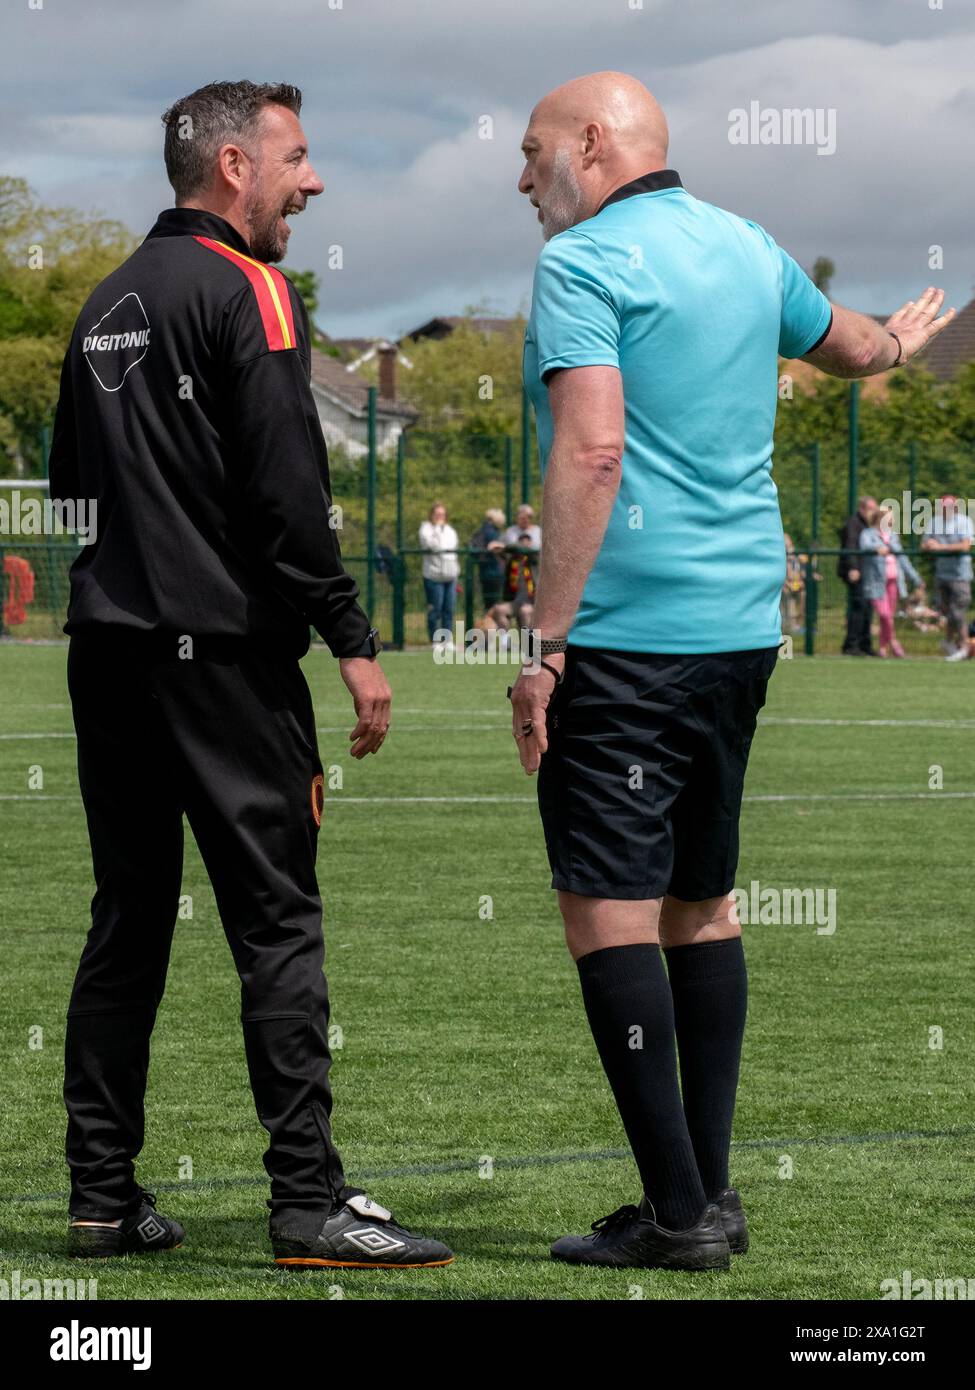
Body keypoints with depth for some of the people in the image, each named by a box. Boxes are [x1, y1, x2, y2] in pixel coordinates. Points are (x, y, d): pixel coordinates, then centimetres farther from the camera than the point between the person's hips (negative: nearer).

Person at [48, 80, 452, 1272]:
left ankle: (103, 1196, 11)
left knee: (128, 920, 11)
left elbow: (69, 484, 21)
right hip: (220, 651, -8)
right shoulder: (245, 292, -9)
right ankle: (308, 1203, -9)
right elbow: (287, 490, -15)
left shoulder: (108, 303, 16)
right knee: (277, 919, -6)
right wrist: (352, 641, -12)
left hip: (107, 646, 8)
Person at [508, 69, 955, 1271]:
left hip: (625, 634, -8)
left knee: (608, 909, -6)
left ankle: (677, 1212, -9)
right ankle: (710, 1193, 17)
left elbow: (592, 453, -21)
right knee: (700, 901, 16)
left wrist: (547, 643, -20)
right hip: (743, 628, 8)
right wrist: (897, 343, 58)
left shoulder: (583, 263, -9)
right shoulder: (746, 249, 14)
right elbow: (846, 346, 34)